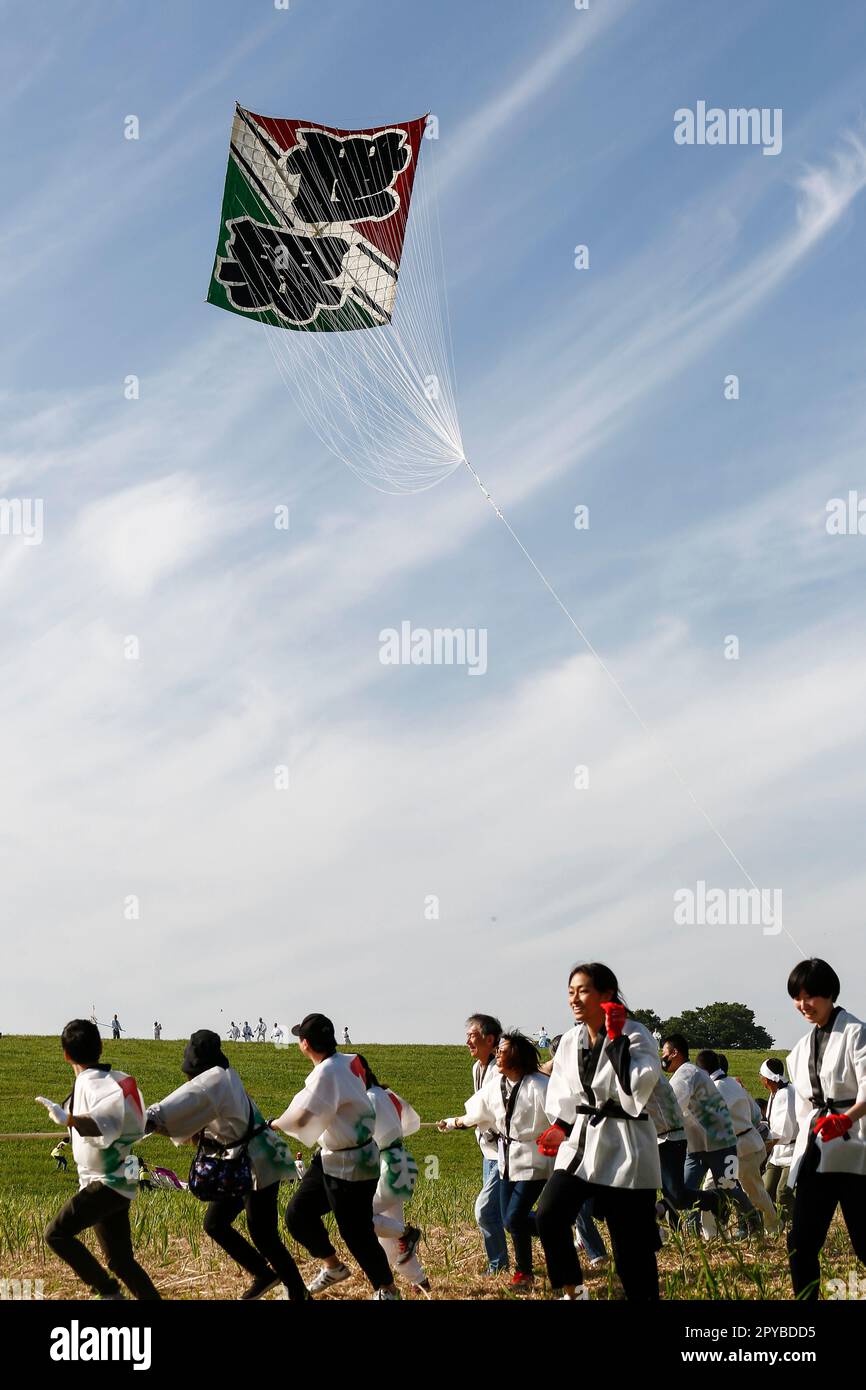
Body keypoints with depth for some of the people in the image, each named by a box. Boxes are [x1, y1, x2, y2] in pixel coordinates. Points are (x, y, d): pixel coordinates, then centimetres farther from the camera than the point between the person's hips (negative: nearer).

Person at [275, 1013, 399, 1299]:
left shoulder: (328, 1073, -26)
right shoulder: (346, 1062, 1)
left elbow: (301, 1118, -26)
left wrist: (276, 1123, -6)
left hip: (351, 1165, -9)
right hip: (331, 1157, 9)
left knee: (355, 1231, 1)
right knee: (298, 1214, 13)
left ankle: (387, 1289, 18)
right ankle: (332, 1267, 31)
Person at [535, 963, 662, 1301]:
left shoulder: (634, 1035, -10)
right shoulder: (570, 1041, 8)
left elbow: (636, 1089, -24)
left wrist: (616, 1038, -22)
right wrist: (559, 1128, 4)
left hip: (623, 1149, -5)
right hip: (580, 1141, 5)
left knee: (631, 1243, -1)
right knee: (548, 1216, -13)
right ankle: (573, 1291, 4)